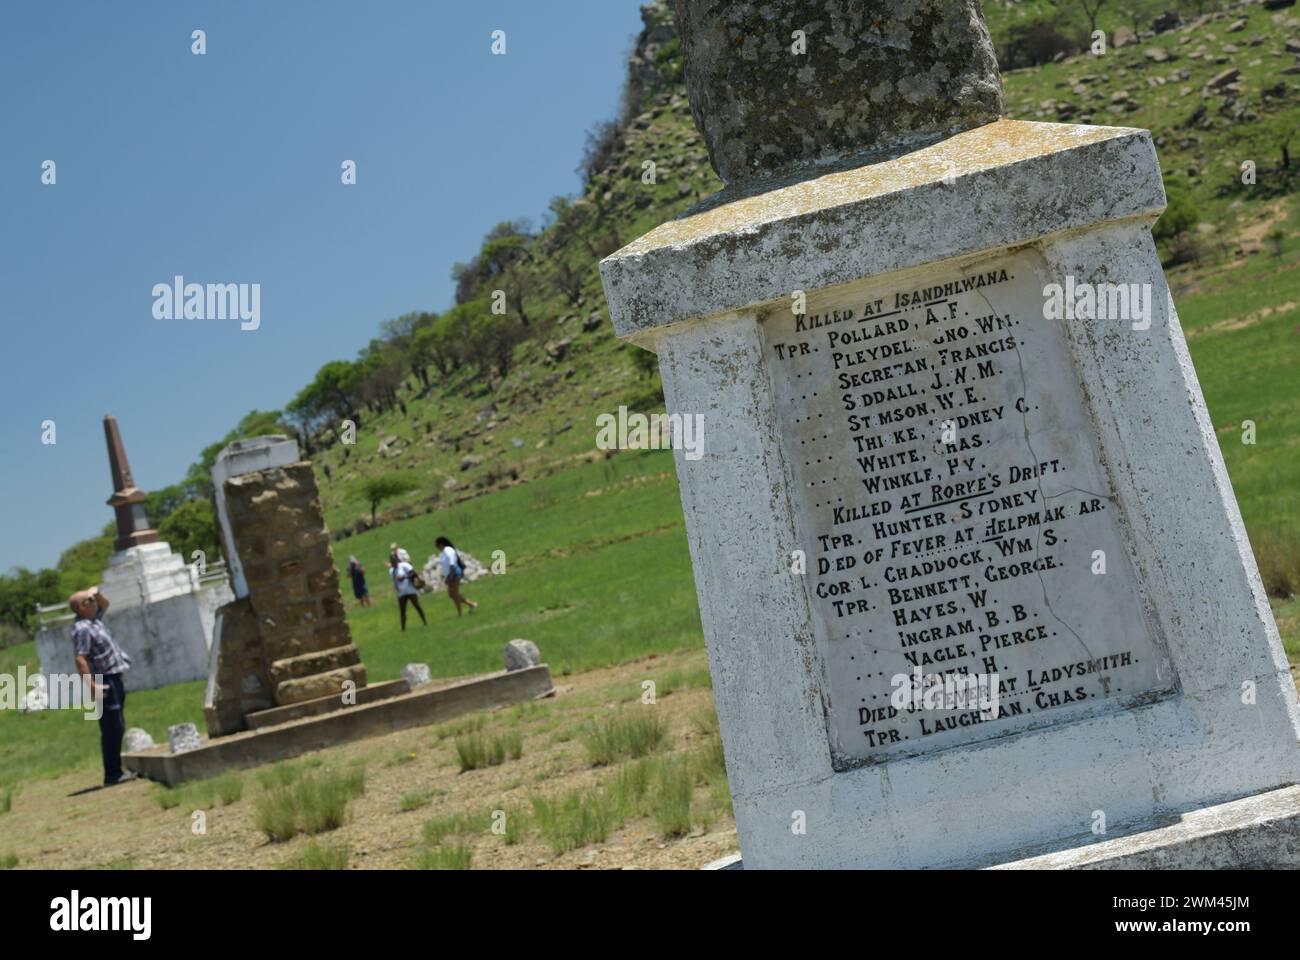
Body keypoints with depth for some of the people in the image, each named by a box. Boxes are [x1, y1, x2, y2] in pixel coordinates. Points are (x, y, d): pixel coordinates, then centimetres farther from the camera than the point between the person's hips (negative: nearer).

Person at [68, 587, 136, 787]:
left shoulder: (94, 620, 13)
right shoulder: (82, 629, -16)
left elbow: (105, 604, 32)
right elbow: (80, 660, -23)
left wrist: (97, 593, 11)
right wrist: (92, 686, -28)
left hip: (115, 680, 10)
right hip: (106, 683, -10)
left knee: (116, 728, 13)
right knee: (113, 729, -9)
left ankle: (115, 772, 19)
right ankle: (112, 775, -8)